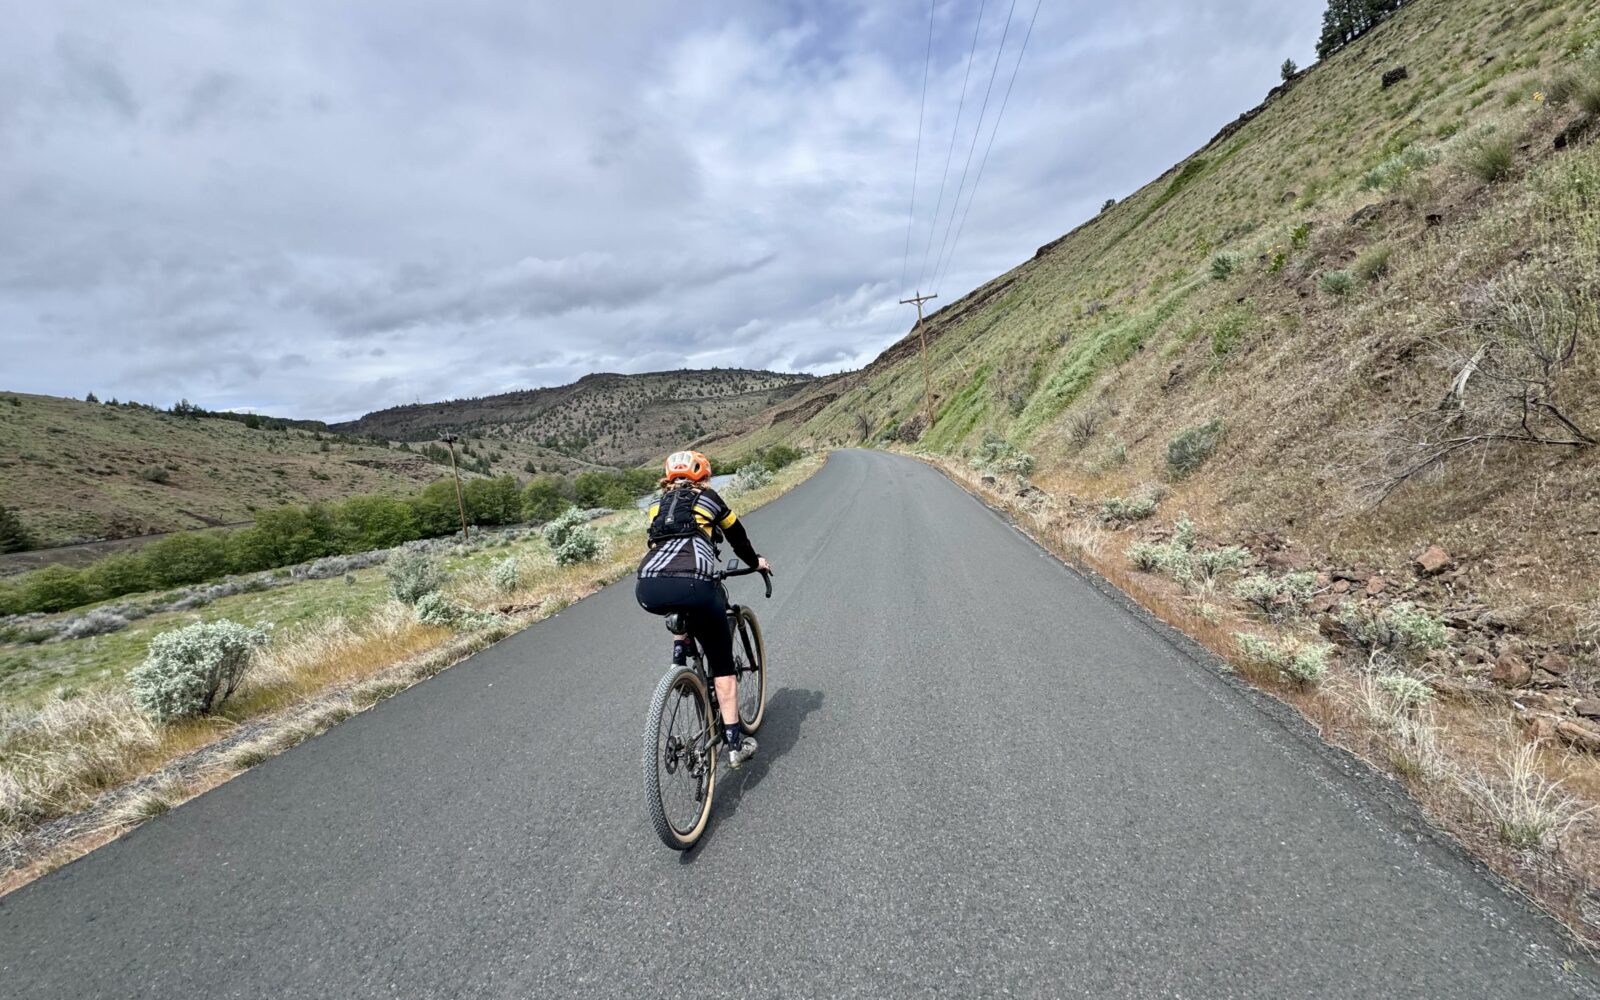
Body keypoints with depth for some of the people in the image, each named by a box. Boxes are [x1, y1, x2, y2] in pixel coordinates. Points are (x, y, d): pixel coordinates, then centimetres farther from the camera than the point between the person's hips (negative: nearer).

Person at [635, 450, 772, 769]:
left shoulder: (657, 505, 28)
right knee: (722, 663, 14)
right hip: (692, 586, -4)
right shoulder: (708, 499, 19)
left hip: (648, 591, 4)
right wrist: (755, 562, 49)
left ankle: (679, 657, 27)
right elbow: (737, 536, 30)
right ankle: (735, 743, 14)